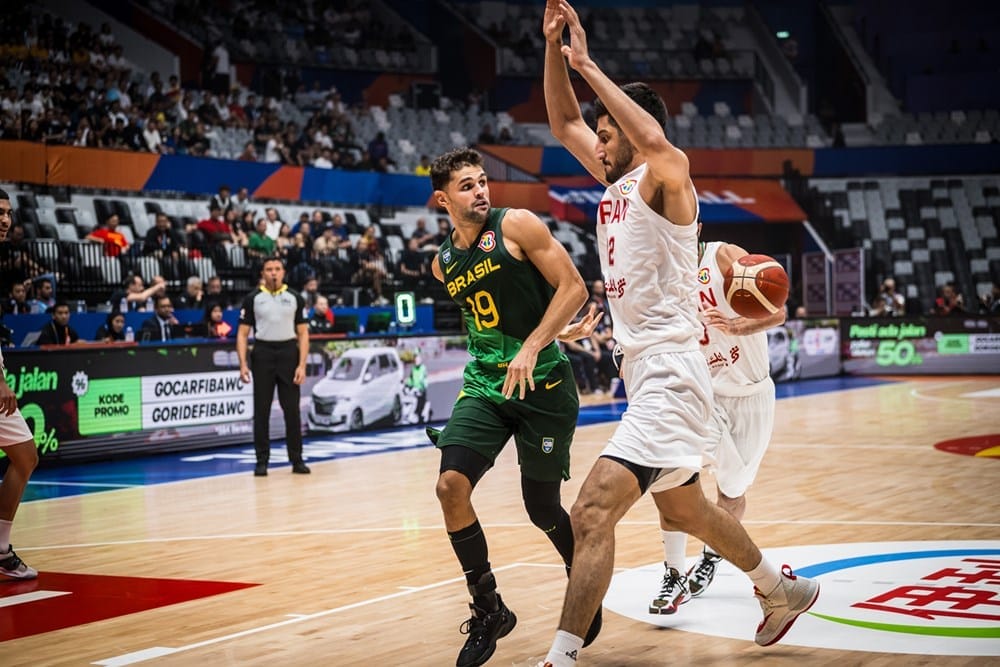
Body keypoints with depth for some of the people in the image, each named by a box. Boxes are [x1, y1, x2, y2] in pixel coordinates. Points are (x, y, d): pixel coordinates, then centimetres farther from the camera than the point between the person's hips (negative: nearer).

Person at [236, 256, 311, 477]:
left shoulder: (294, 298, 5)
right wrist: (243, 364, -8)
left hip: (288, 352, 0)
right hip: (263, 353, 0)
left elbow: (303, 333, 4)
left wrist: (302, 365, -6)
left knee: (292, 409, 1)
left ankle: (296, 459, 9)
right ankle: (262, 461, 9)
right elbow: (242, 333, 3)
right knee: (261, 410, 2)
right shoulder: (253, 298, 3)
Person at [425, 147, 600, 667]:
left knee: (543, 509, 3)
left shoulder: (517, 225, -8)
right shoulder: (442, 264, 8)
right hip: (484, 384, 4)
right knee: (451, 485, -16)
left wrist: (533, 346, -20)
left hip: (542, 383, -4)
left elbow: (574, 287, -12)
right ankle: (488, 612, 0)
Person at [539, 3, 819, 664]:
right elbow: (564, 124, 18)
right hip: (646, 371, 11)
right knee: (683, 510, 25)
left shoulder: (664, 178, -11)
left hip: (671, 373, -10)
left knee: (593, 513, -20)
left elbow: (656, 139, -34)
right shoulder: (616, 182, 12)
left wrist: (587, 65, -27)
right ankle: (784, 589, 44)